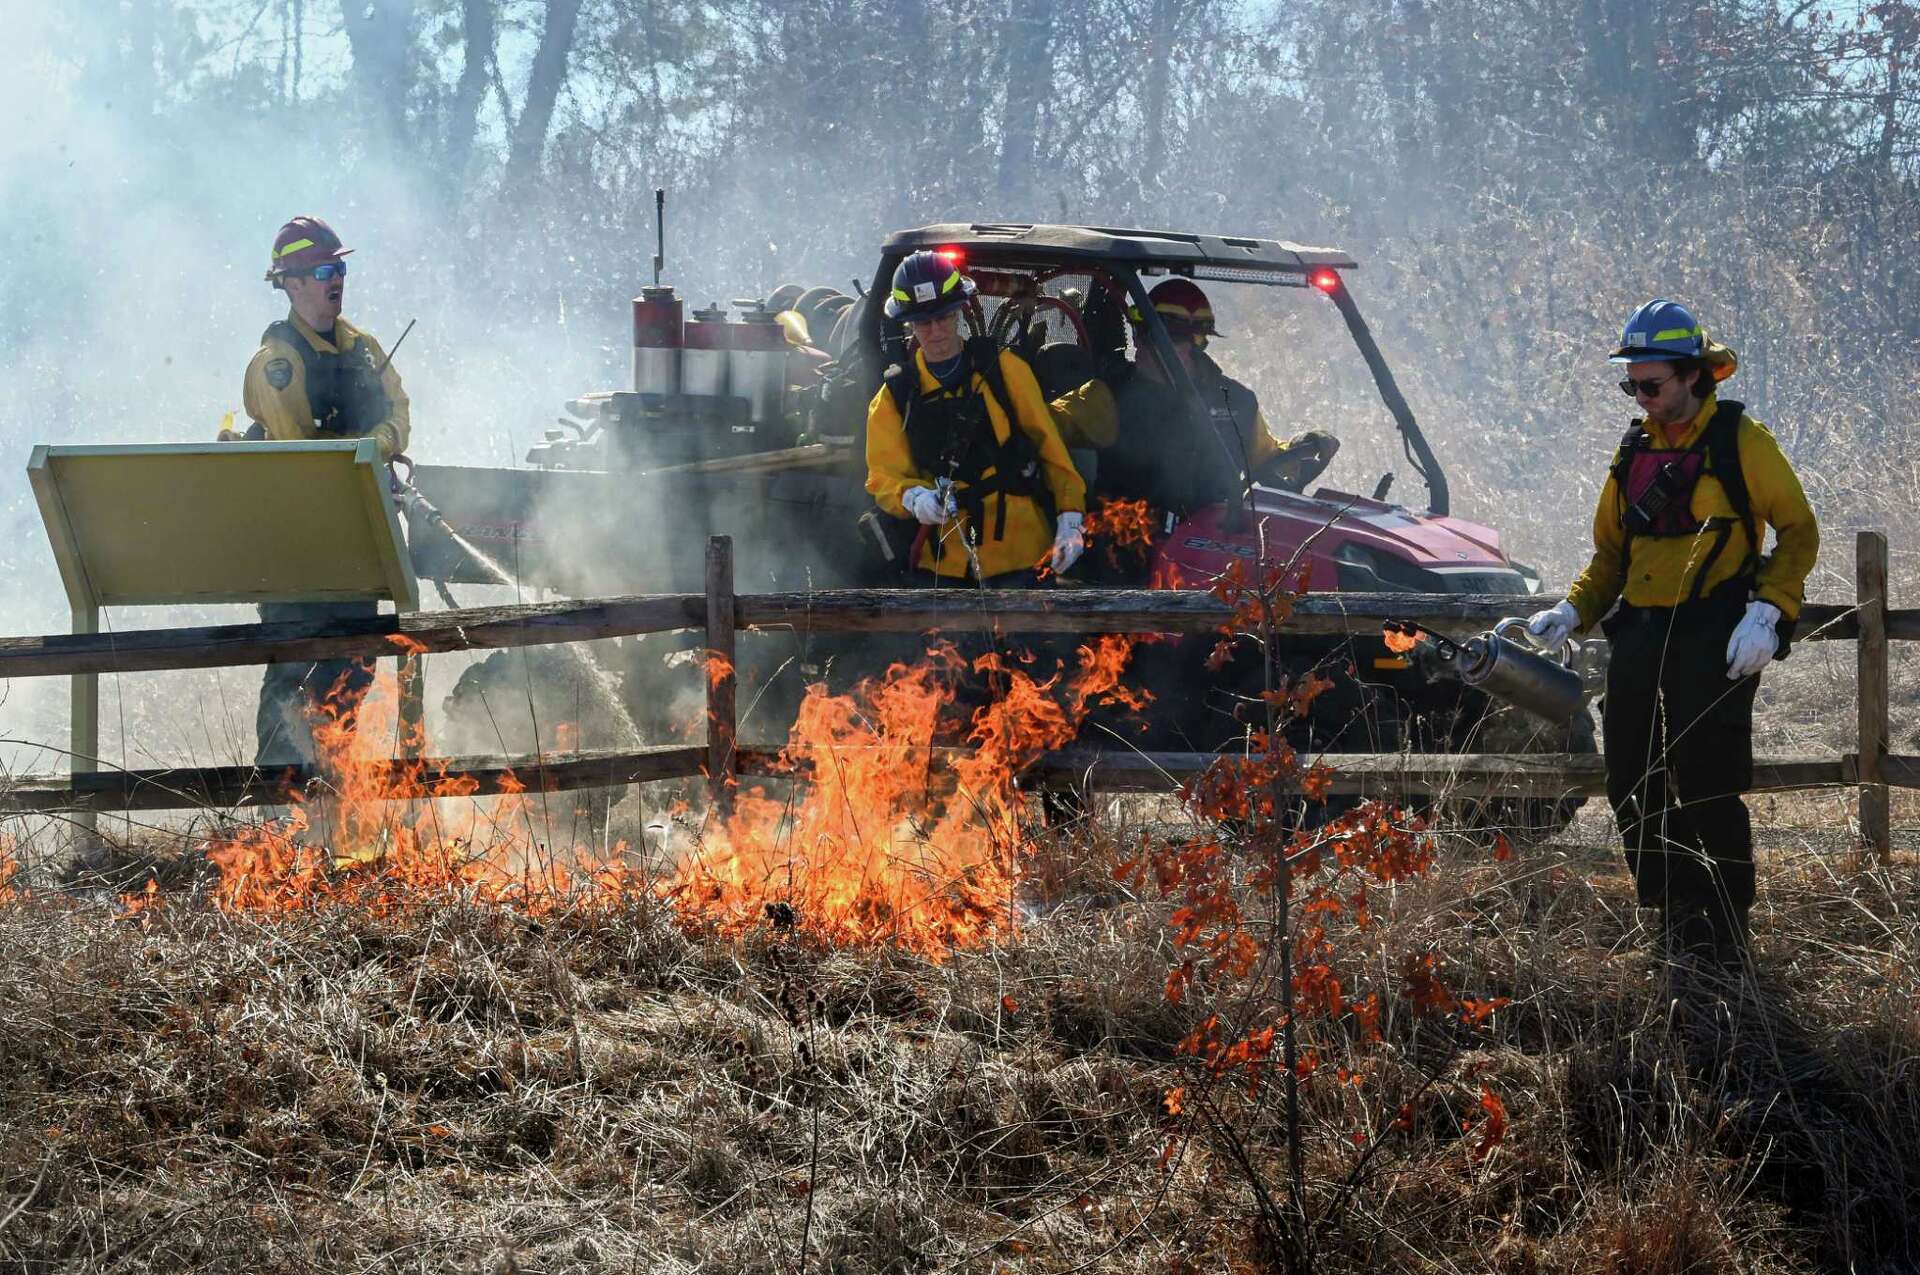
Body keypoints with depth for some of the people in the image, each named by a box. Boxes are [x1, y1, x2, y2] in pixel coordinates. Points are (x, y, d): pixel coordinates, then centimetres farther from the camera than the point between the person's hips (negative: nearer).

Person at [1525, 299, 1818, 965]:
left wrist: (1767, 612, -15)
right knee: (1632, 791, 4)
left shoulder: (1739, 440, -4)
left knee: (1707, 790, -9)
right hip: (1641, 636, 6)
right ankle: (1679, 927, 17)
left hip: (1715, 640, -6)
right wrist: (1571, 611, 2)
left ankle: (1726, 938, 2)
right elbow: (1611, 554, 19)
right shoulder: (1634, 451, 14)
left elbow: (1798, 532, -2)